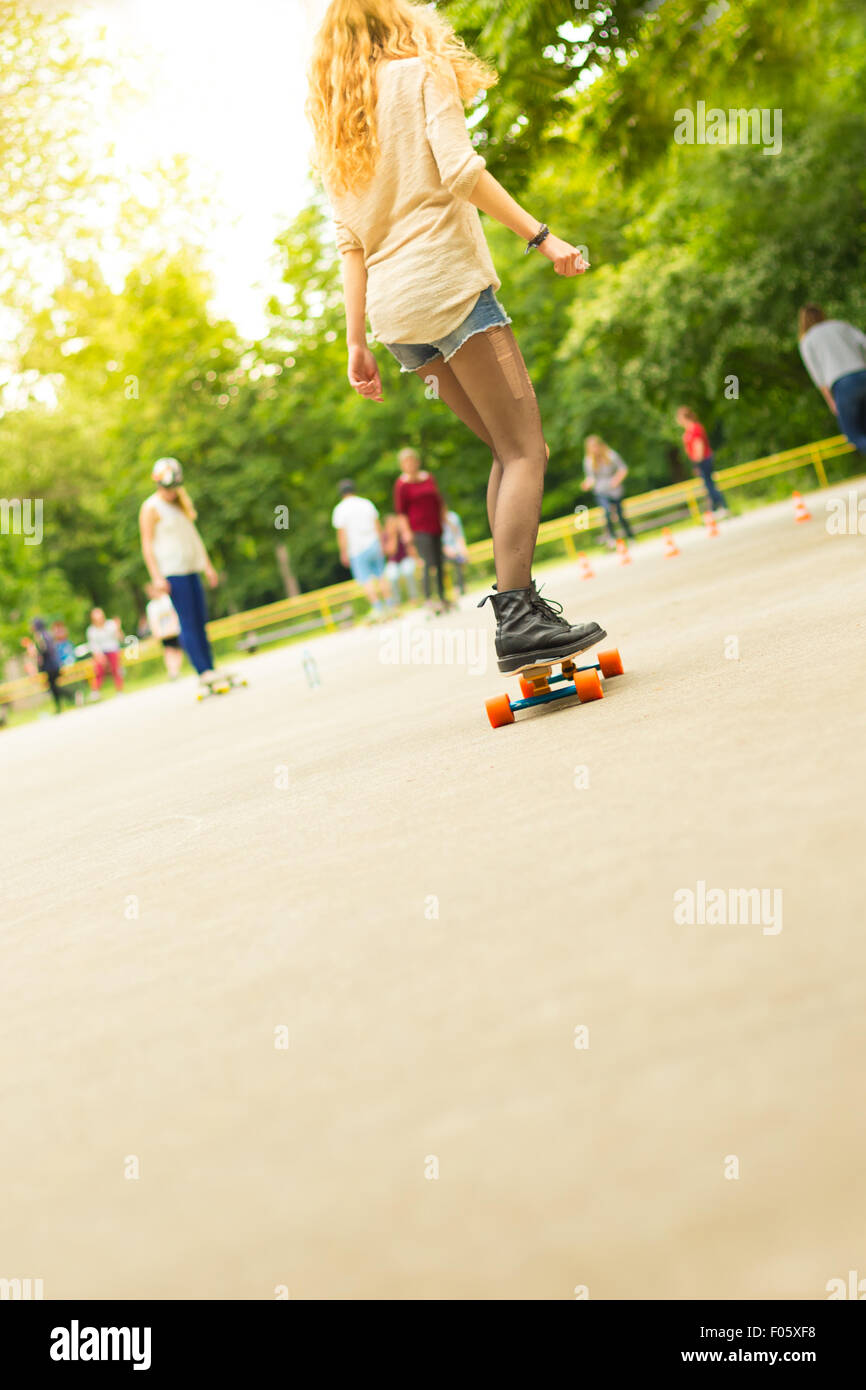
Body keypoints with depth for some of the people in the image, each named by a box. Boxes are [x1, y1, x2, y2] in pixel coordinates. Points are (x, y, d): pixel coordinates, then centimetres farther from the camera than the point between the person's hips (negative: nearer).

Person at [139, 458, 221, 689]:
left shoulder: (182, 503, 17)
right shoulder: (151, 508, -6)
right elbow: (147, 544, -9)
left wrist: (208, 566, 23)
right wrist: (156, 577, -16)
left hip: (191, 568, 7)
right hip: (172, 571, -7)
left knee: (200, 621, 5)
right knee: (188, 623, -10)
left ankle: (210, 668, 7)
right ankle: (202, 671, -12)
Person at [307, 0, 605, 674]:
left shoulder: (335, 124, 21)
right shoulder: (421, 73, 4)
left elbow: (350, 241, 16)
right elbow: (460, 170, -11)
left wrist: (357, 341, 14)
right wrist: (540, 235, -13)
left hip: (393, 308, 7)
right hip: (447, 283, -7)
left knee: (510, 450, 14)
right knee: (524, 448, -9)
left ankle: (519, 604, 7)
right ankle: (517, 617, -20)